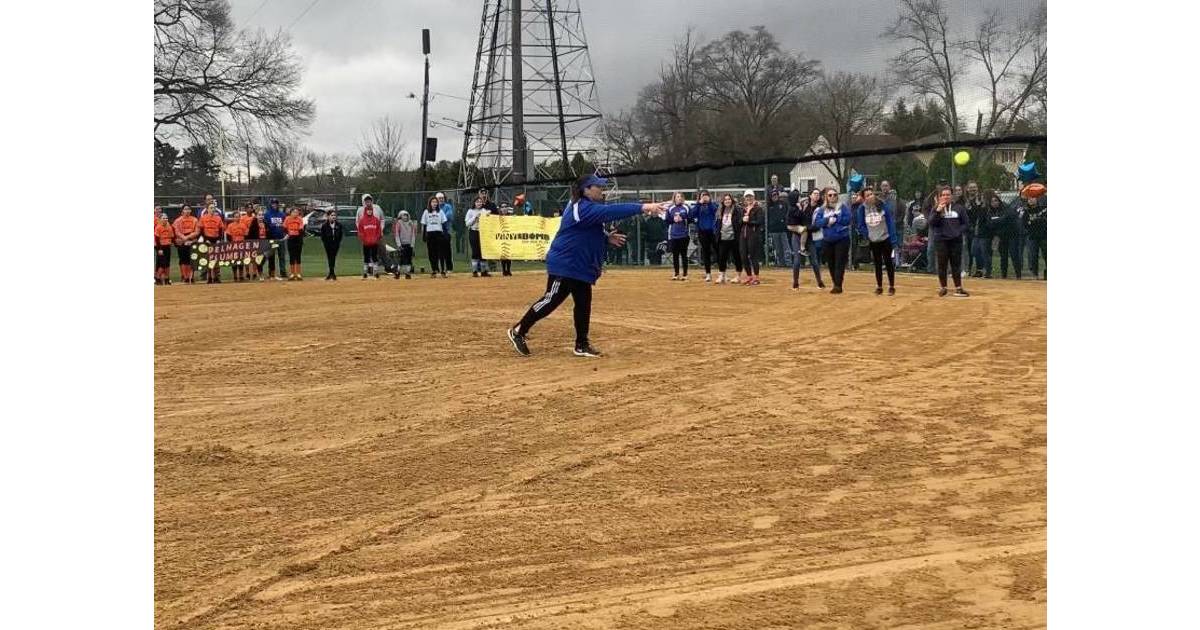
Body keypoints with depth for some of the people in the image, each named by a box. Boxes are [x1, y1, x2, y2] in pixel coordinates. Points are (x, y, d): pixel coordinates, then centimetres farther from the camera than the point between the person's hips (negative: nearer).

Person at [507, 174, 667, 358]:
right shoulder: (582, 208, -21)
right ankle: (518, 331, 9)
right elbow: (610, 211, -33)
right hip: (564, 265, -10)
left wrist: (607, 238, 2)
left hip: (581, 266, 10)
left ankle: (582, 345, 14)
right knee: (551, 301, -4)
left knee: (583, 304, 8)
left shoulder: (587, 207, 11)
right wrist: (642, 207, -39)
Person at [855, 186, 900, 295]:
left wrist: (893, 239, -14)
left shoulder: (883, 205, -14)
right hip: (873, 241, 2)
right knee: (877, 264, 10)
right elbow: (860, 225, 2)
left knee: (889, 263, 3)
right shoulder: (862, 209, -8)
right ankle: (879, 287, 19)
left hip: (885, 239, -2)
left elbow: (891, 222, -12)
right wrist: (867, 236, -6)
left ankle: (891, 287, 12)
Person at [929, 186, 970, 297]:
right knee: (942, 265, 3)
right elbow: (931, 223, -9)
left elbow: (965, 223, 9)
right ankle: (943, 288, 13)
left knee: (956, 264, 4)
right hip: (941, 240, -1)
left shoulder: (959, 208, 4)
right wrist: (938, 211, -19)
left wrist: (959, 231, -7)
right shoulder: (936, 209, 3)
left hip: (956, 240, 1)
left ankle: (958, 288, 8)